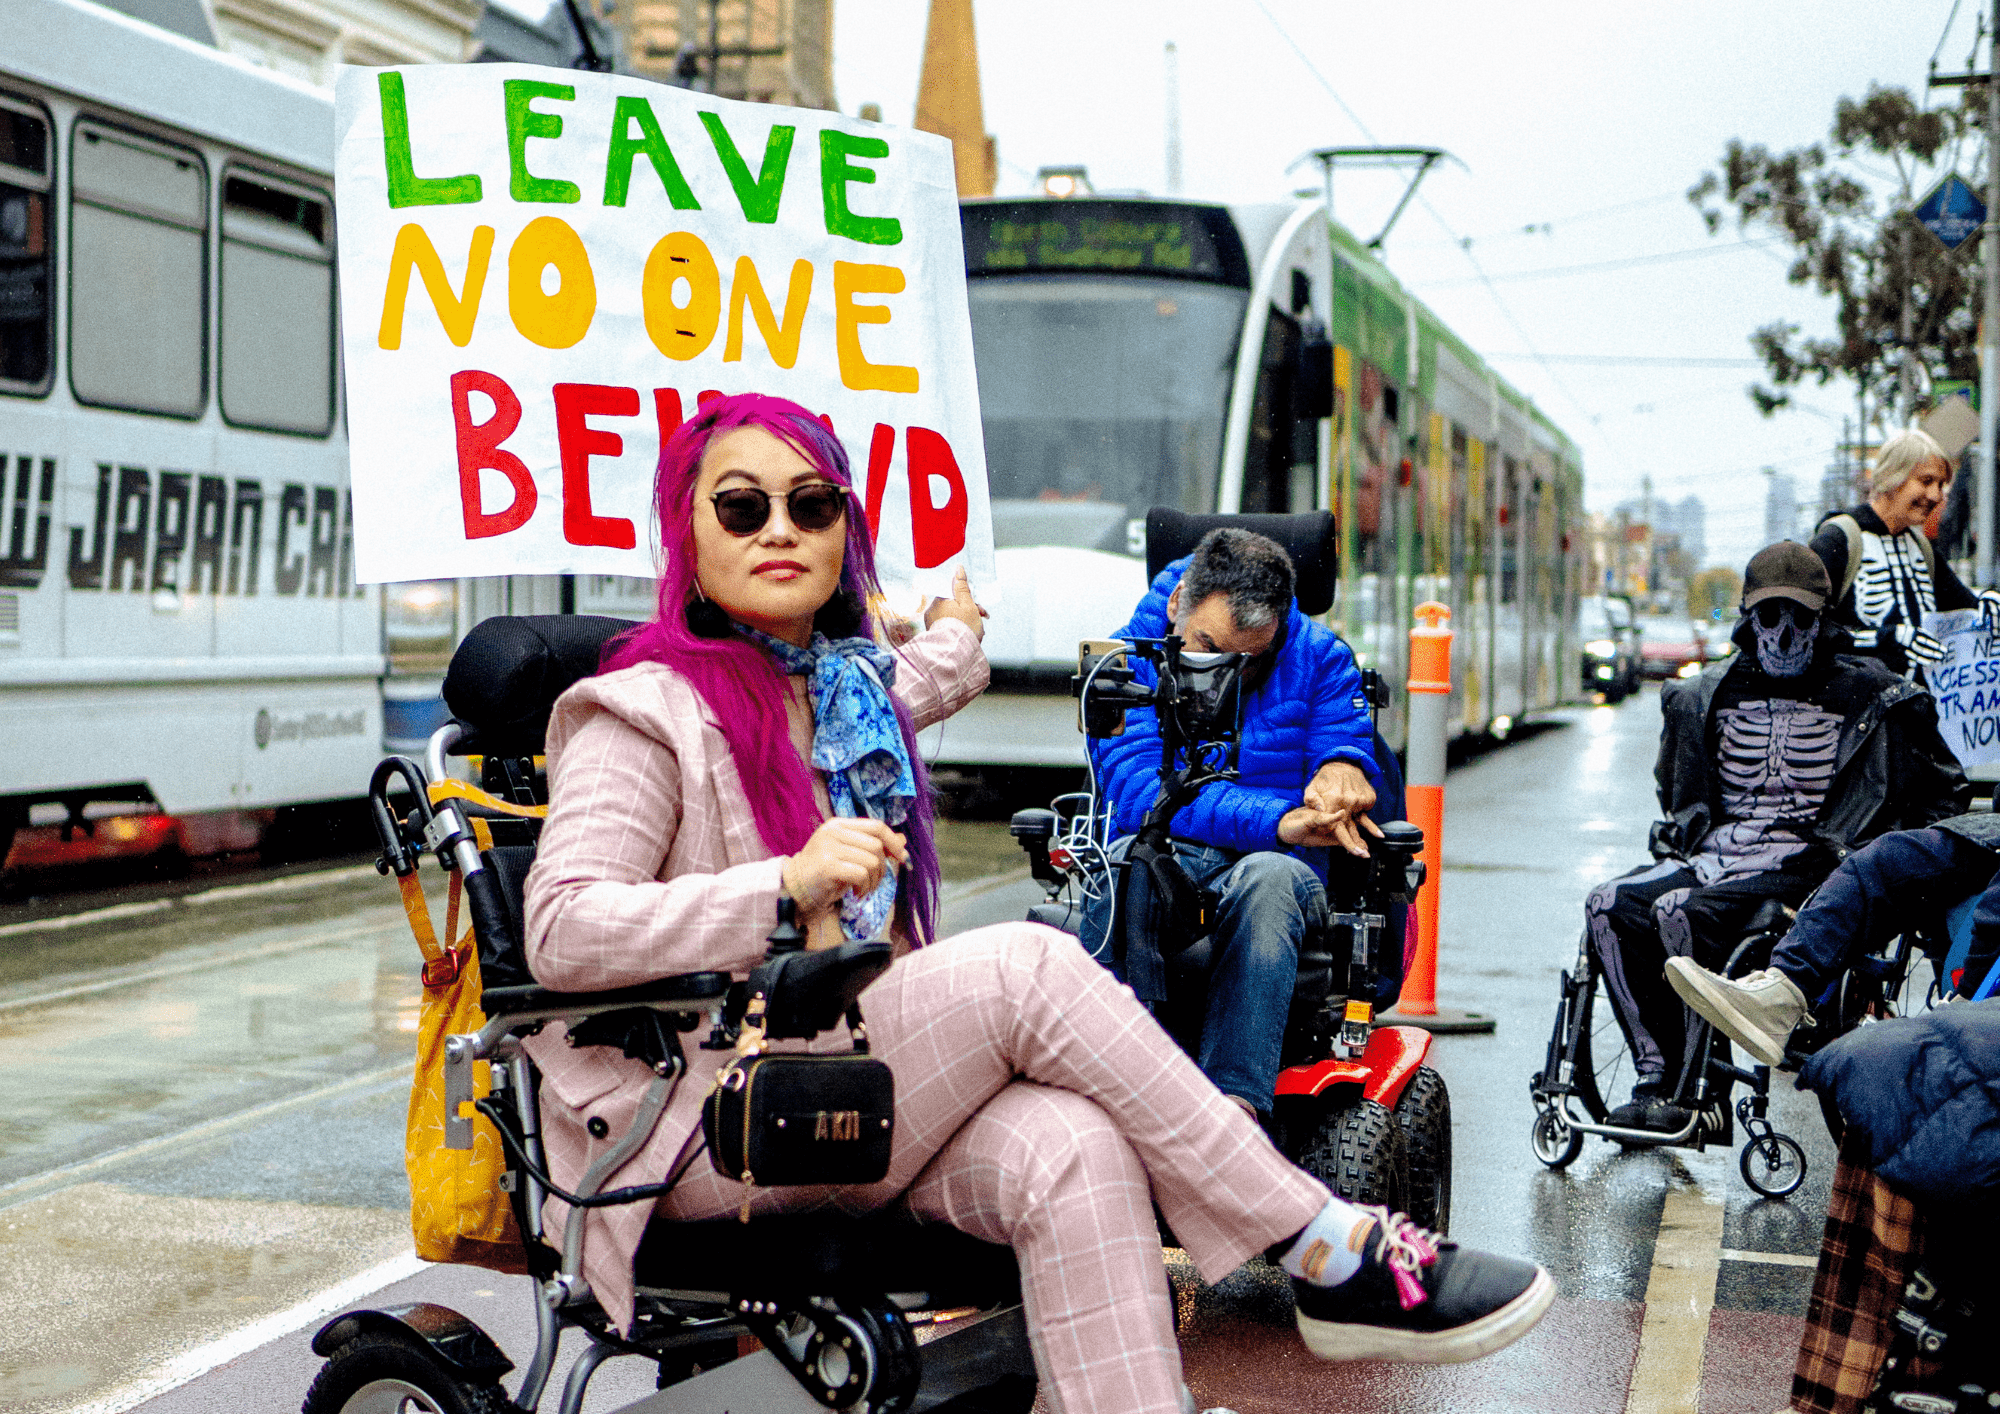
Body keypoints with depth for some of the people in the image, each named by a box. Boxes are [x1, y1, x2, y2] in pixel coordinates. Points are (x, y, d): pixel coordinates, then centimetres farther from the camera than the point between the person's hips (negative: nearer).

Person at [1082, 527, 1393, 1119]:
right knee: (1128, 860, -37)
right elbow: (1139, 788, -15)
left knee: (1266, 876, -37)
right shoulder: (1124, 659, -1)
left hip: (1274, 867, 1)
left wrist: (1342, 766, -29)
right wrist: (1278, 820, -27)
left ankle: (1236, 1101, -46)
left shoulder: (1319, 658, 7)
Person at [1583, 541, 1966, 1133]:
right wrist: (1681, 831, 17)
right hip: (1716, 857, 6)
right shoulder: (1707, 694, 13)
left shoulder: (1868, 697, 2)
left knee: (1680, 912, -32)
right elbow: (1676, 784, 33)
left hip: (1802, 869, -5)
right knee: (1609, 906, -20)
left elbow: (1945, 791, 9)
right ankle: (1655, 1079, -15)